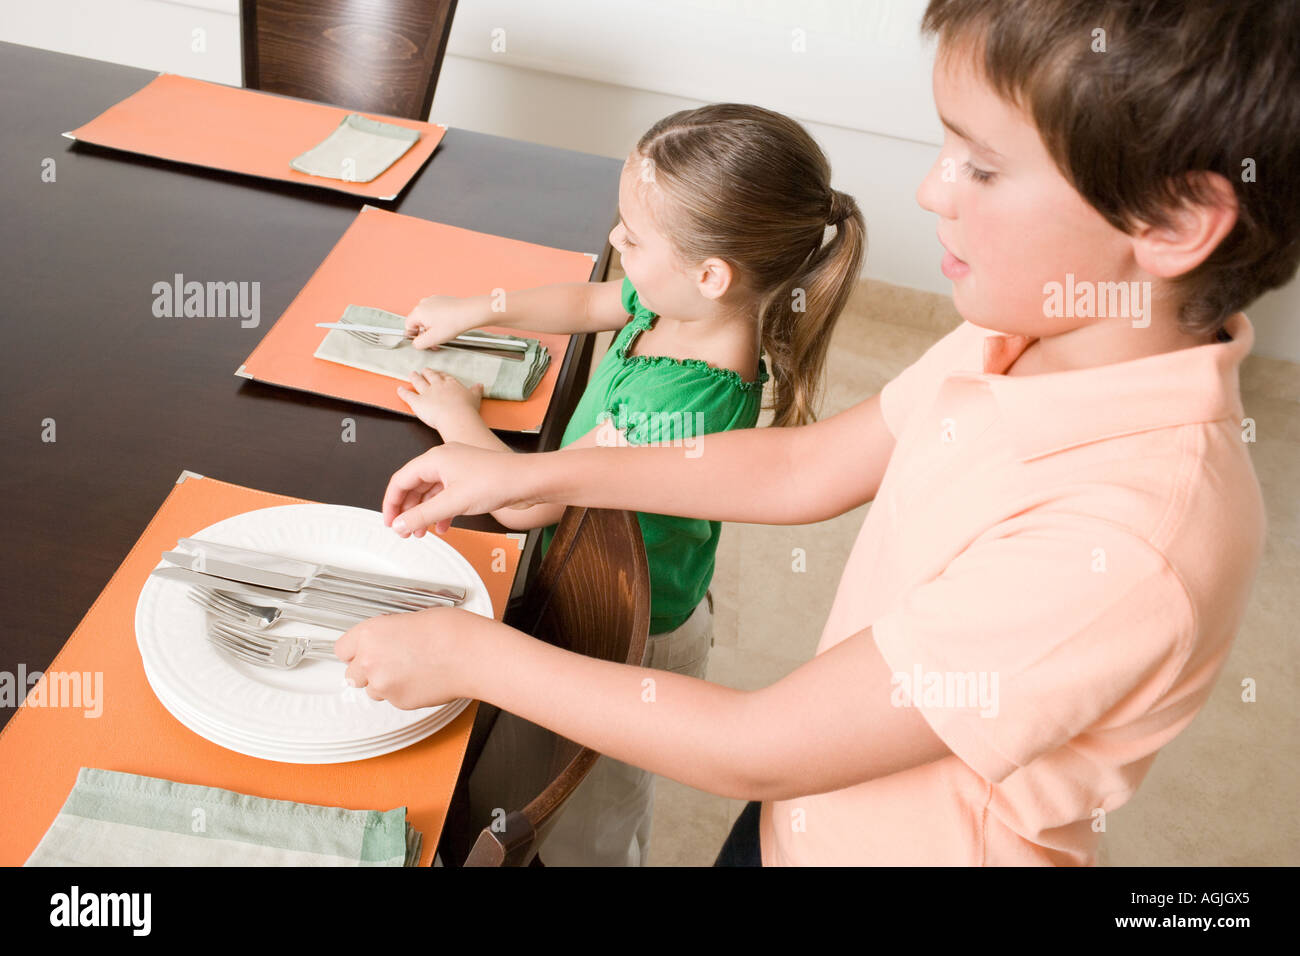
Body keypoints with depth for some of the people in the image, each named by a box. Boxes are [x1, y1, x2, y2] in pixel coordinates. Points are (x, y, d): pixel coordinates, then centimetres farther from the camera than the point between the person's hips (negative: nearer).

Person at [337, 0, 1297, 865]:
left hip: (909, 846, -6)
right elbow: (804, 467, 0)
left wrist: (471, 655, -20)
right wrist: (528, 476, -2)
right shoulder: (1025, 340, -11)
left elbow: (754, 751, -30)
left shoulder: (1121, 542, -36)